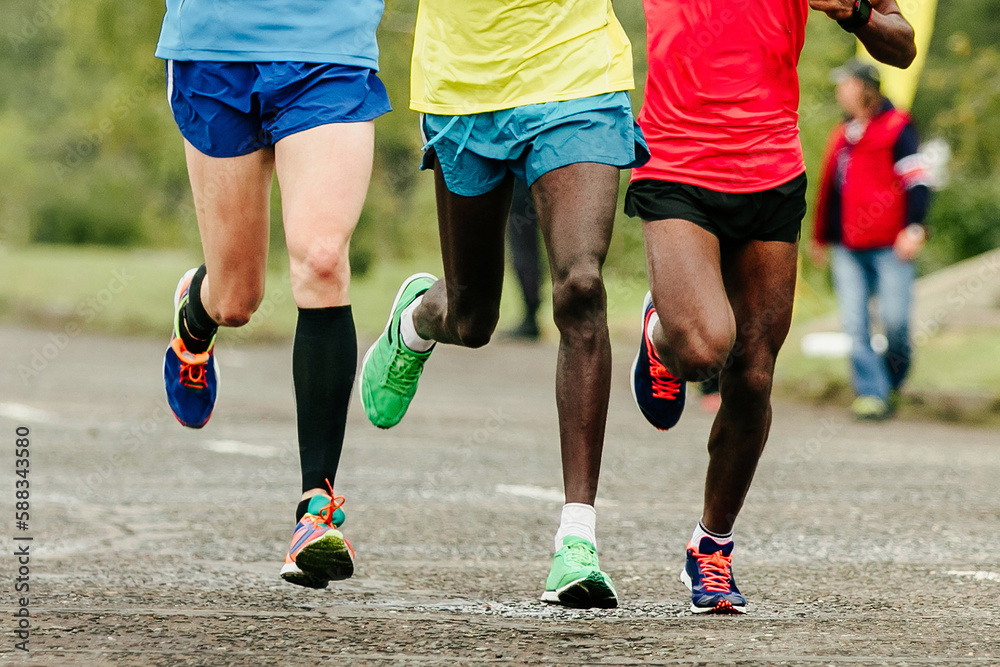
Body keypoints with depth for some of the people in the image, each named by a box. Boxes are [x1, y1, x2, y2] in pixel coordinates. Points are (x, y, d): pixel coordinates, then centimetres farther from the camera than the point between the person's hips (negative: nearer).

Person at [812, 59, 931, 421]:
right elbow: (830, 187, 26)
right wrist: (821, 238, 29)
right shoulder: (842, 135, 18)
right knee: (855, 325, -3)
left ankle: (893, 385, 13)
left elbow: (917, 180, -7)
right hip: (848, 249, 6)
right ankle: (870, 393, -2)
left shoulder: (897, 128, -2)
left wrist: (914, 228, -17)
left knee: (895, 320, -7)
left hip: (890, 246, -6)